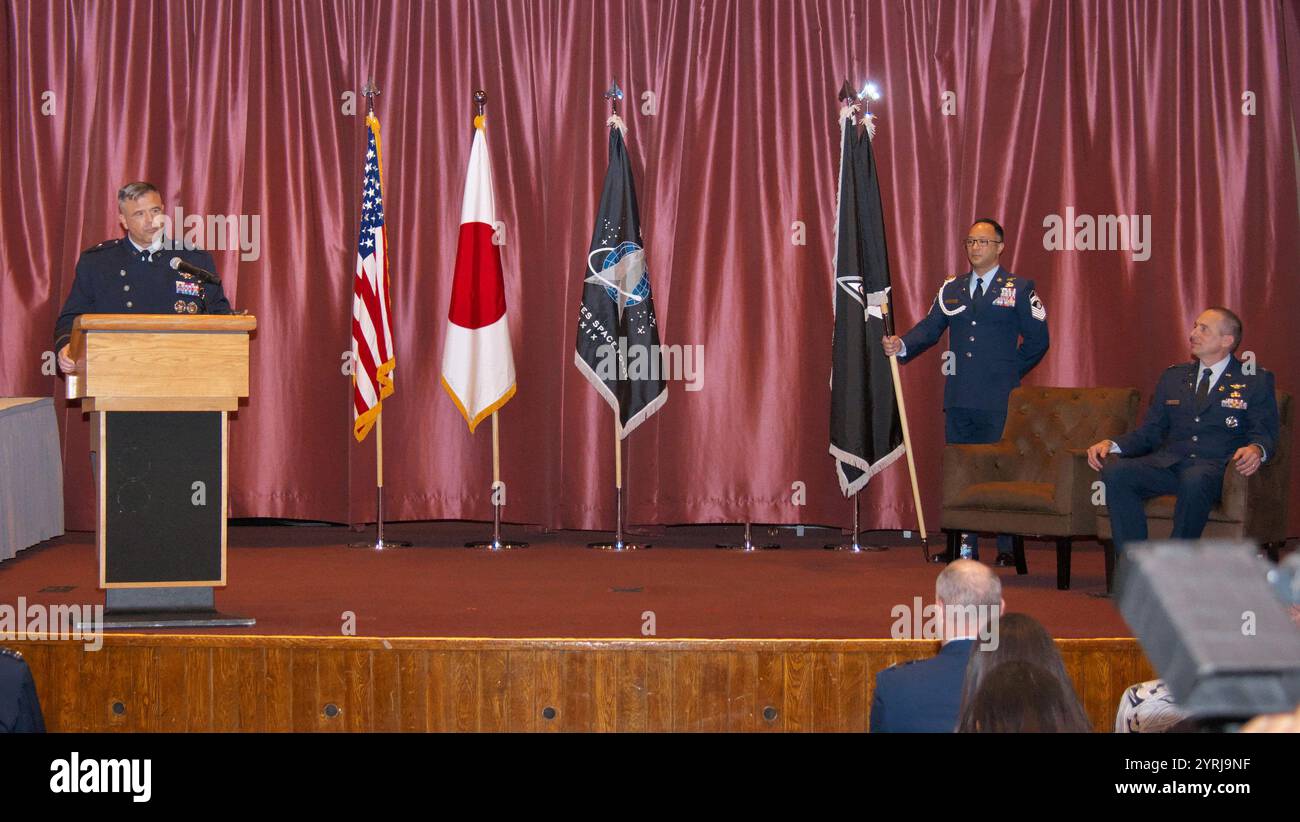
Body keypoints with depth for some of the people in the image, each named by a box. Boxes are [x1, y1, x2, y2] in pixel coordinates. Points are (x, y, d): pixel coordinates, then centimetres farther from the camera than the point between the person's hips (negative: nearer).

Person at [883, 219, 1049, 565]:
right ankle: (964, 545, 14)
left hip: (999, 400, -5)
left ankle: (1007, 548, 3)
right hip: (958, 398, 5)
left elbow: (1037, 340, 4)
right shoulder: (951, 288, 14)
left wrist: (1010, 373, 2)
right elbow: (930, 328, 6)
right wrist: (902, 345, -12)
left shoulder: (1019, 289, 3)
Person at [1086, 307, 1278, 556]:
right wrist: (1112, 444, 1)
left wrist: (1256, 449, -21)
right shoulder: (1173, 376, 23)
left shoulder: (1256, 381, 12)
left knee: (1195, 479, -40)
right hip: (1167, 463, 4)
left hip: (1215, 469, -4)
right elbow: (1150, 432, 20)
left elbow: (1265, 434, 4)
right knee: (1115, 471, -26)